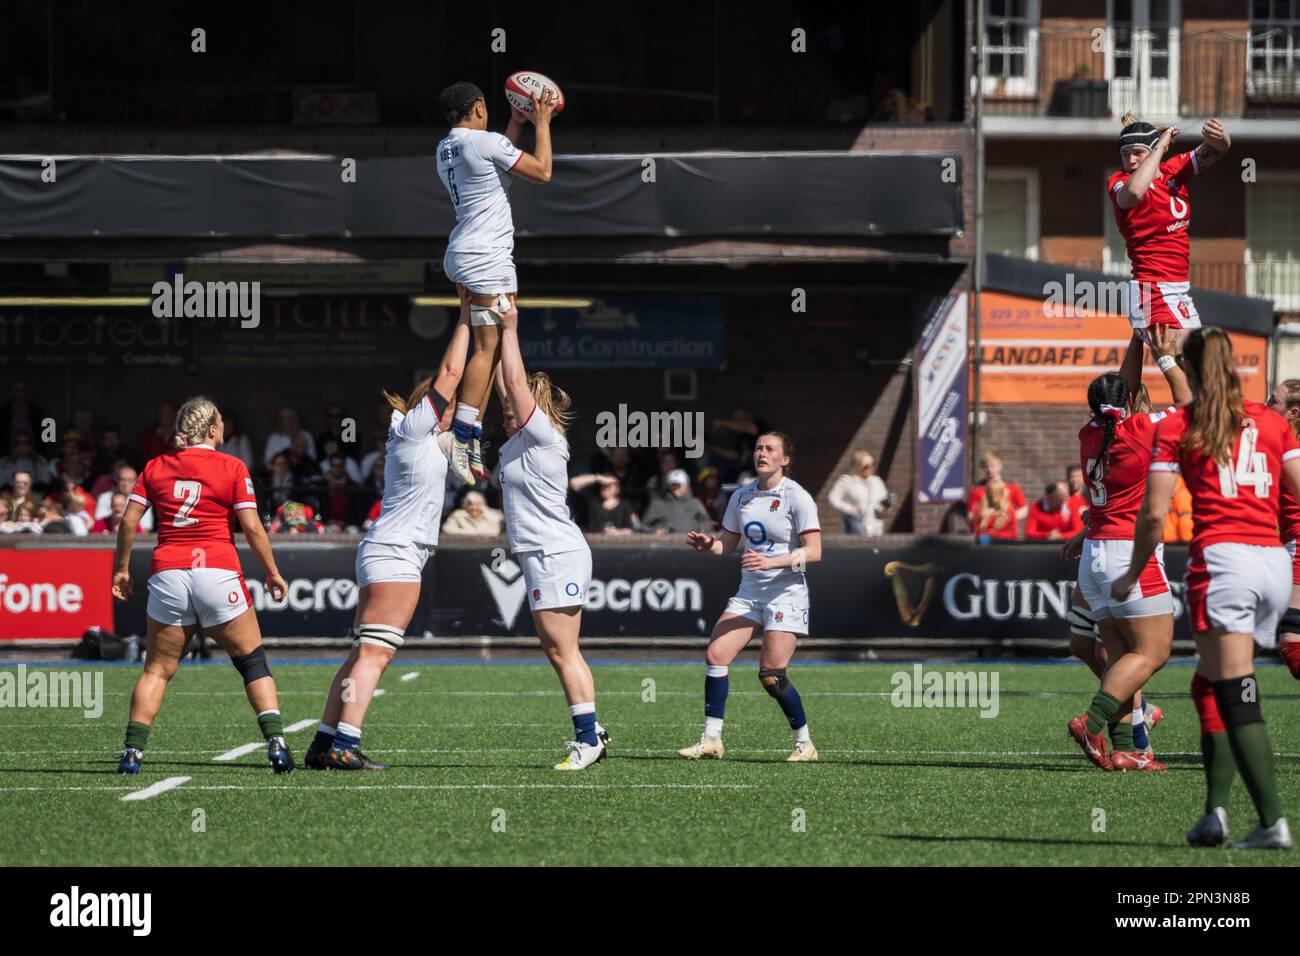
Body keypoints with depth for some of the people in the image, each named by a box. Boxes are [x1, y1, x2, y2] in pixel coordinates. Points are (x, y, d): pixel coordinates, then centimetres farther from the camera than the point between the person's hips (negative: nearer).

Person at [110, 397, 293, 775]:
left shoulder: (156, 467, 9)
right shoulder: (231, 467, 1)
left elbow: (129, 521, 5)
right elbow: (252, 527, -3)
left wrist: (121, 569, 16)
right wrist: (273, 573, 7)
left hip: (167, 574, 2)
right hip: (217, 571, -2)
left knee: (157, 669, 11)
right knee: (253, 662, 7)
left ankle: (132, 751, 0)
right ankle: (276, 742, -5)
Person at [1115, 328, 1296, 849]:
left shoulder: (1175, 426, 4)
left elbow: (1153, 514, 1)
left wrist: (1131, 576, 13)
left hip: (1221, 558, -5)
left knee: (1237, 698, -6)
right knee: (1211, 687, 17)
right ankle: (1215, 810, 10)